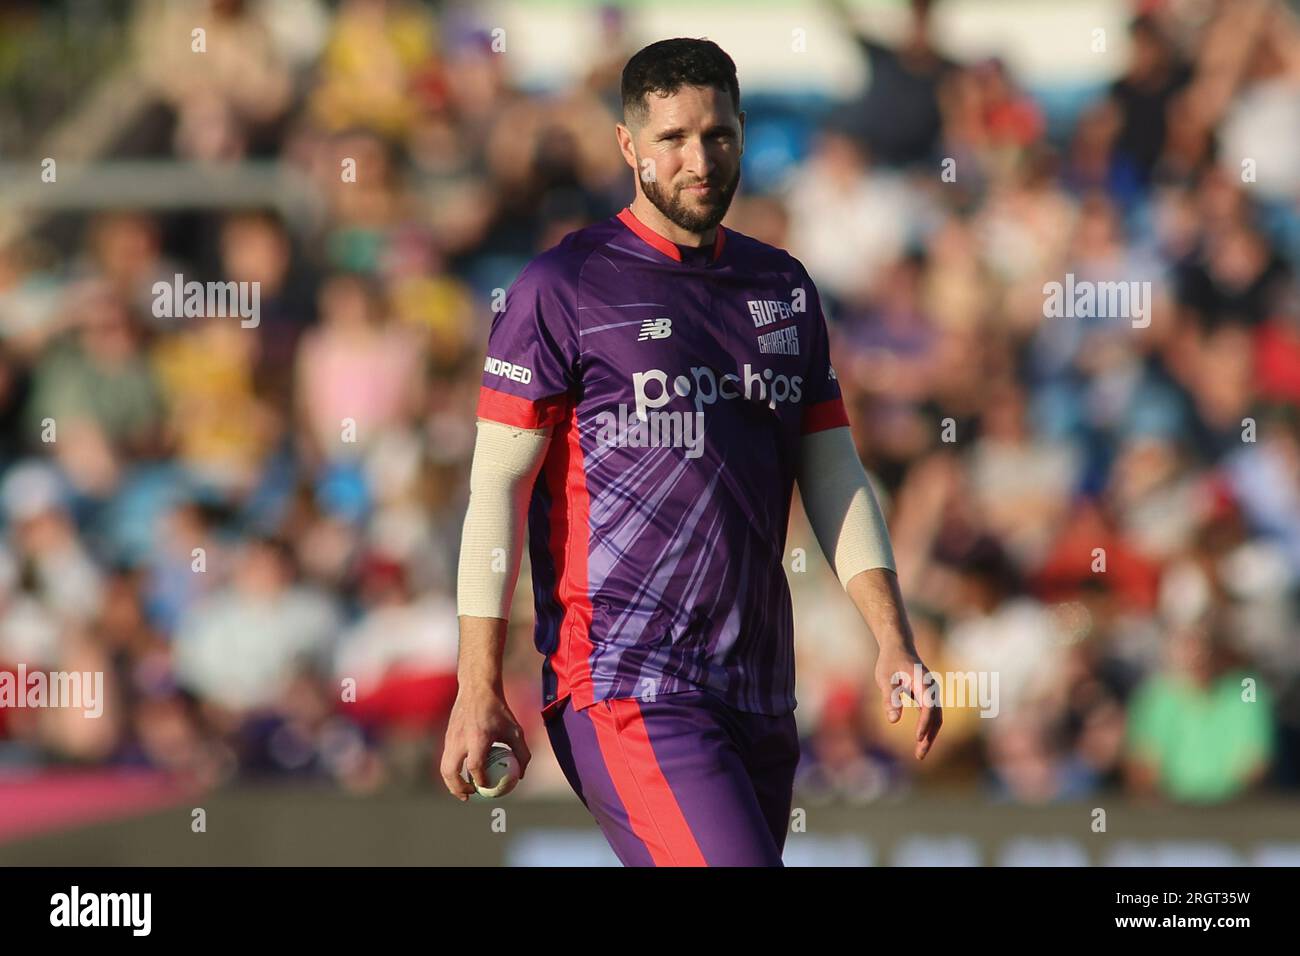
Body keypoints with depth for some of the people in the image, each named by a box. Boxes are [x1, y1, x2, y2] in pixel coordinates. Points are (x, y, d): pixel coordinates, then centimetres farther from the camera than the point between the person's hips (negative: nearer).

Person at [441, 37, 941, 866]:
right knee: (733, 861, -22)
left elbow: (835, 478, 16)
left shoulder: (783, 288, 16)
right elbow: (497, 487, -4)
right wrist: (478, 691, -10)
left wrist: (893, 642, 3)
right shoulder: (563, 288, -2)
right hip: (624, 692, -6)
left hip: (760, 696, 6)